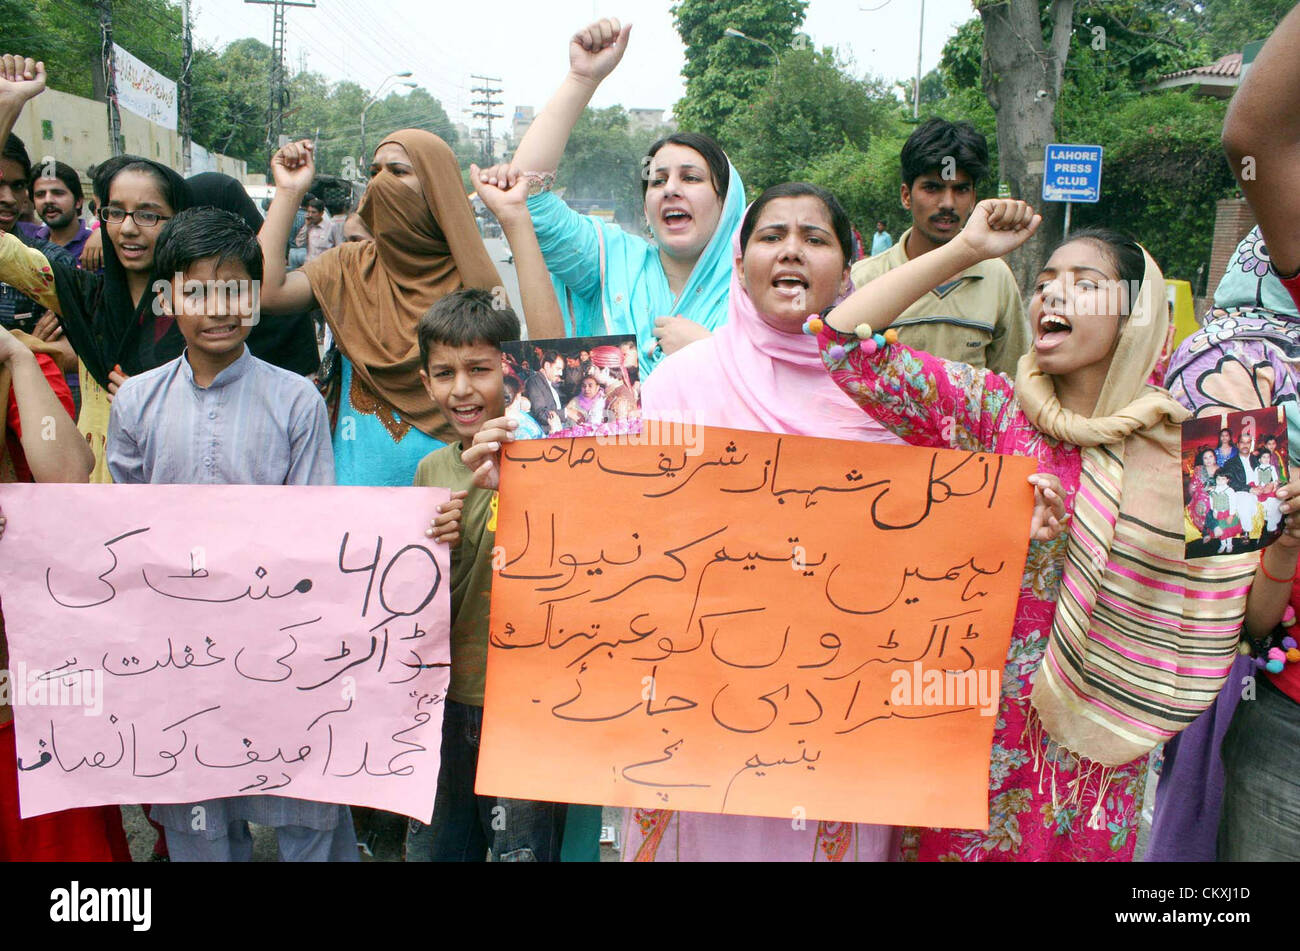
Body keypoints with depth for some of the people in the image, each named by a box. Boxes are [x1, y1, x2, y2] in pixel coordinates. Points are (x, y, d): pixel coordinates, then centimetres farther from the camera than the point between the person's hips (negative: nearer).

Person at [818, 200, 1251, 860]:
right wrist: (964, 250, -15)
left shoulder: (1180, 444, -5)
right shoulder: (989, 409, -9)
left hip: (1096, 748, 1)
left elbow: (1235, 617, 2)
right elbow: (844, 338, -18)